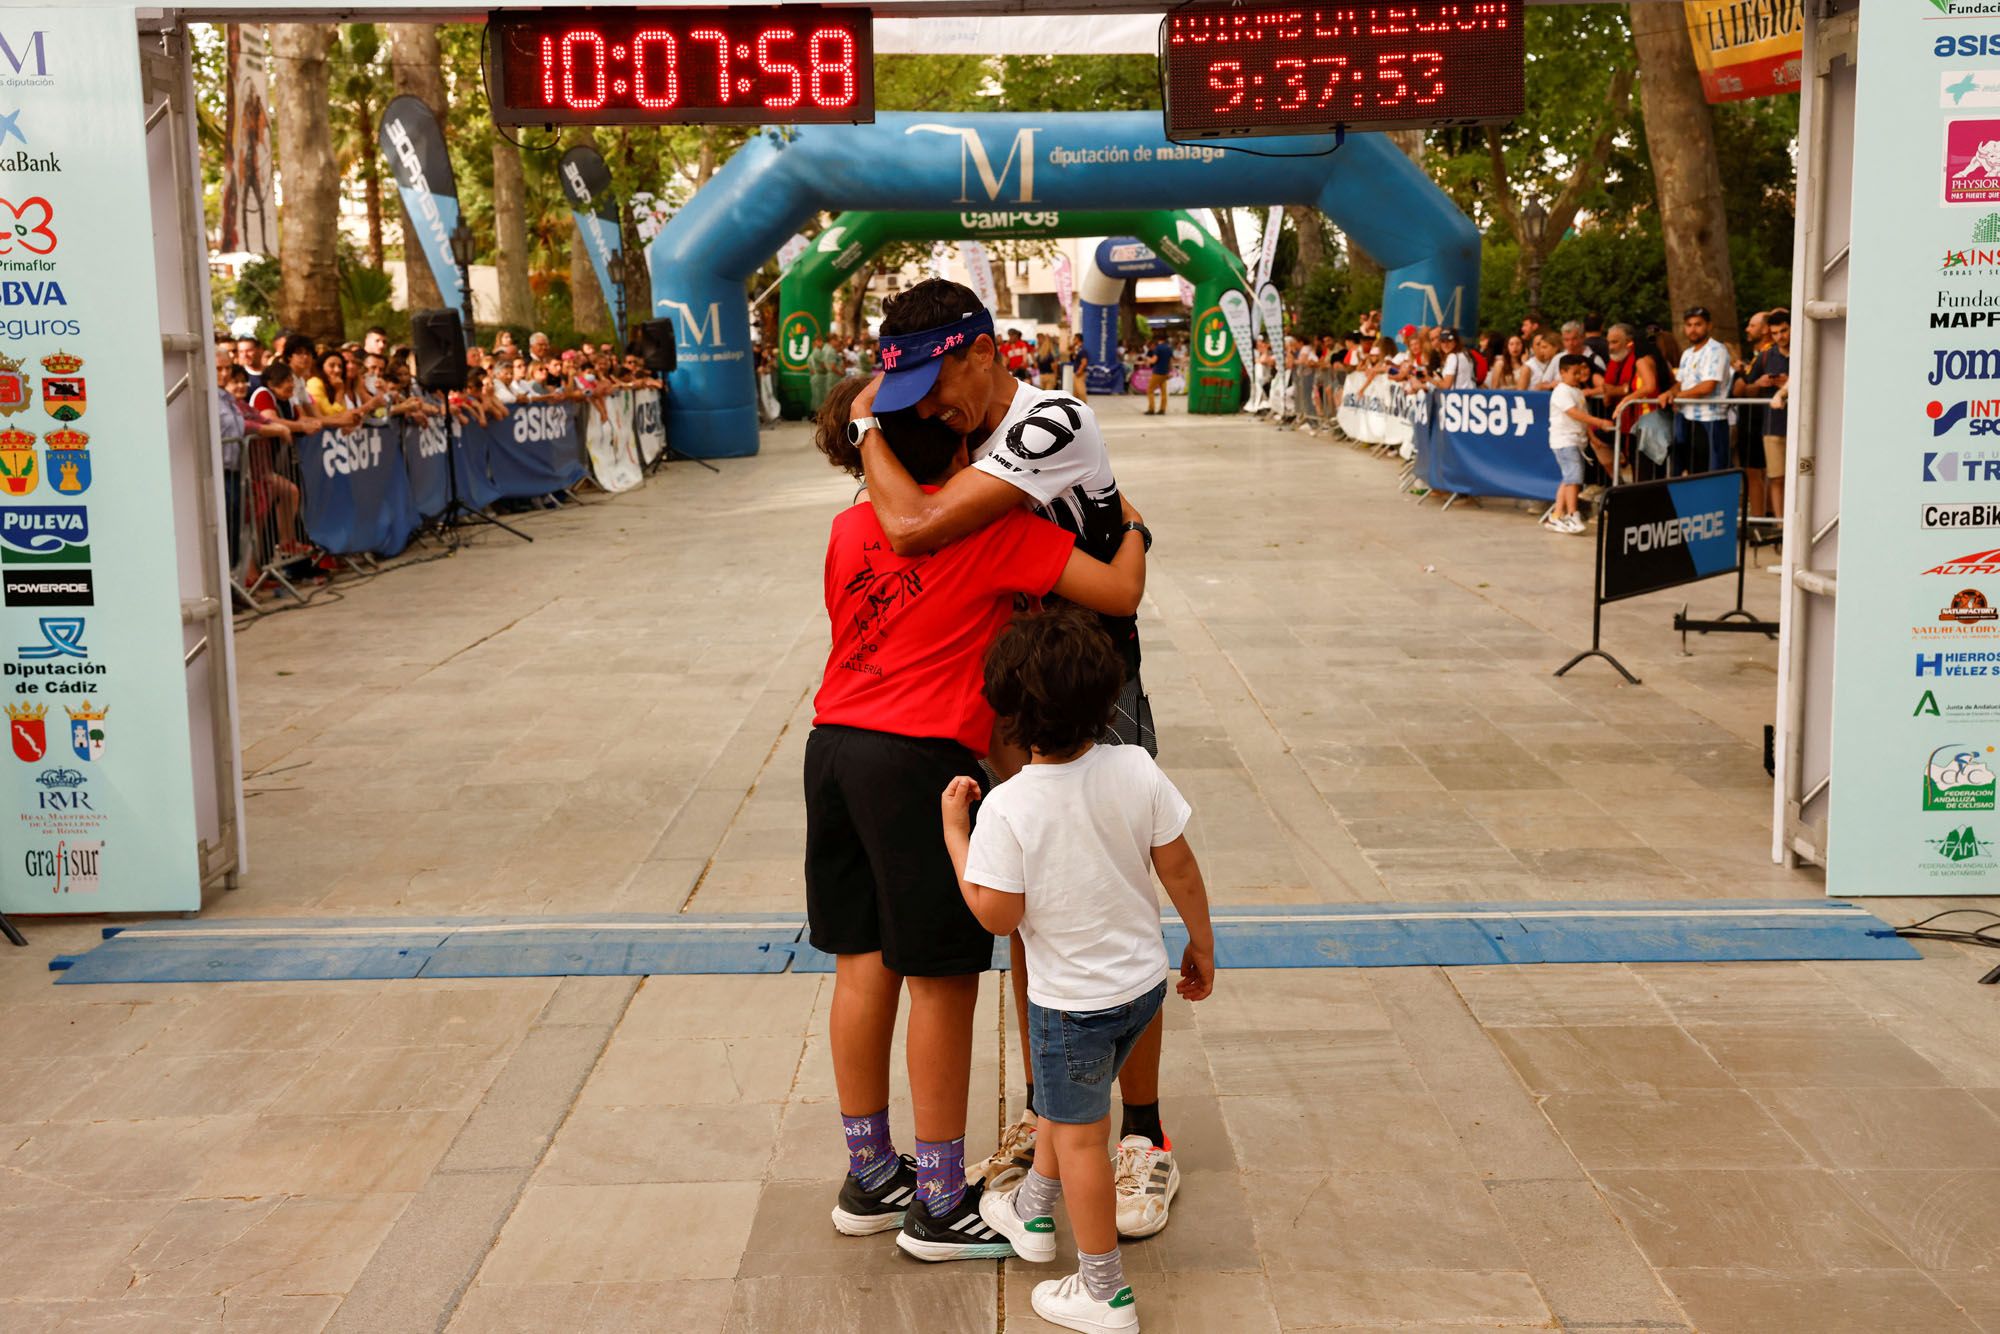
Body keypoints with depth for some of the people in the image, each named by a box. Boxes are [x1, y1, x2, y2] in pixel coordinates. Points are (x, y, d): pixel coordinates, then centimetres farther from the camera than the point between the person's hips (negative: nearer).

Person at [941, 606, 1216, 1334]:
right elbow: (1180, 868, -5)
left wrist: (954, 830, -9)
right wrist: (1202, 946, 10)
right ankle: (1033, 1211, 50)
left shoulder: (1007, 808, -26)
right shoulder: (1136, 770, -14)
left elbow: (997, 913, -19)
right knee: (1062, 1098, 28)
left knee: (1079, 1134, 12)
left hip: (1074, 998, -6)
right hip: (1144, 979, 6)